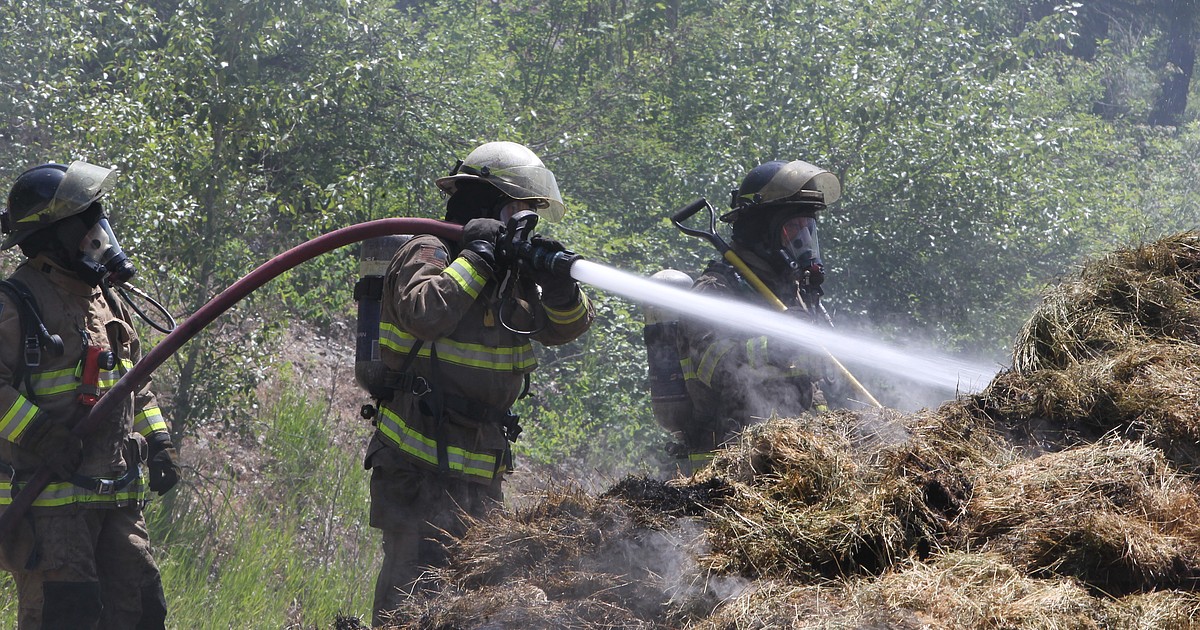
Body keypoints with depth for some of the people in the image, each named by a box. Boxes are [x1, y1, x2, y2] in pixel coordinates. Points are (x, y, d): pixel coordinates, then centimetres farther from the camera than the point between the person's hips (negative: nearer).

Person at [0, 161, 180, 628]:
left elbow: (136, 386, 25)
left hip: (116, 498, 8)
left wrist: (157, 442, 14)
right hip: (47, 499, -8)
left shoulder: (106, 302, 18)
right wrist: (40, 434, -25)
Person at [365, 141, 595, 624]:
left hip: (482, 470, 9)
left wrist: (558, 285, -6)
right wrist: (477, 257, -20)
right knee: (416, 586, -14)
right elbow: (425, 313, -30)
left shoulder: (512, 272, 14)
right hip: (421, 463, -9)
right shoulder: (427, 255, -9)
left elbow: (565, 327, 15)